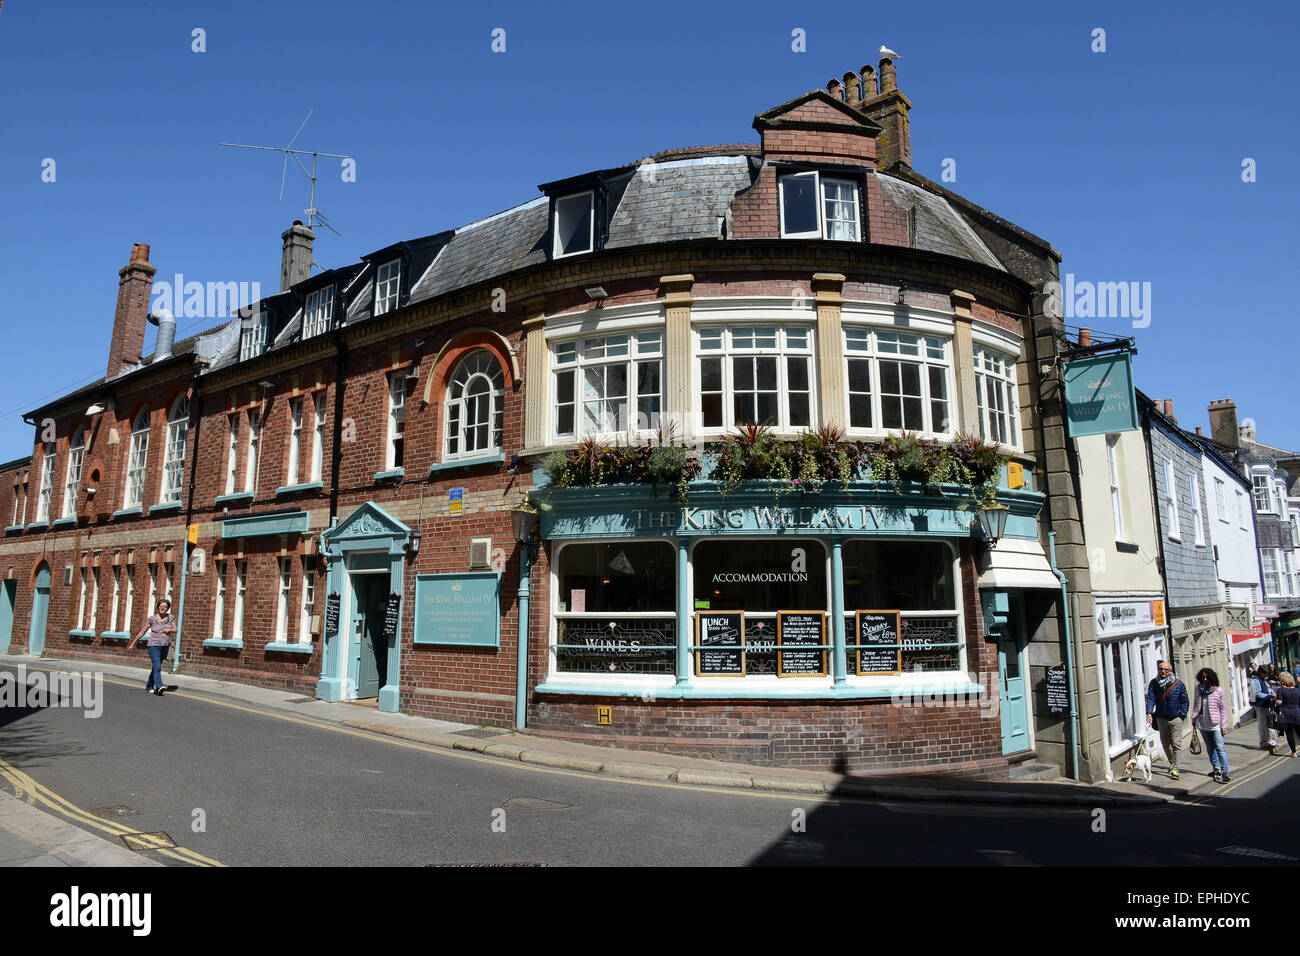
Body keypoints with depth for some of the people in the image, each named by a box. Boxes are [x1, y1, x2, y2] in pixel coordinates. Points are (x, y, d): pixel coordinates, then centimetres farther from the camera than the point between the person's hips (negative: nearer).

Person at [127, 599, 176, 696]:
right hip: (154, 646, -4)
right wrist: (133, 643, 8)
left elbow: (175, 630, 9)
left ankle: (149, 686, 34)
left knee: (156, 667, 17)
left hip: (165, 647, 4)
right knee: (157, 667, -18)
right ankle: (158, 688, -26)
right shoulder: (152, 618, -4)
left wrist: (169, 630, -14)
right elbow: (143, 631, 4)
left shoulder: (170, 617, 4)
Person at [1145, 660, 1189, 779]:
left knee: (1176, 744, -4)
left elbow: (1184, 701, 0)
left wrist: (1182, 715, -8)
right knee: (1165, 743, 15)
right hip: (1161, 718, 3)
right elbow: (1151, 699, -8)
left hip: (1175, 718, -3)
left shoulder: (1178, 684, -7)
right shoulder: (1154, 683, -3)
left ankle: (1174, 769, 2)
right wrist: (1149, 713, -20)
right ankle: (1172, 763, 35)